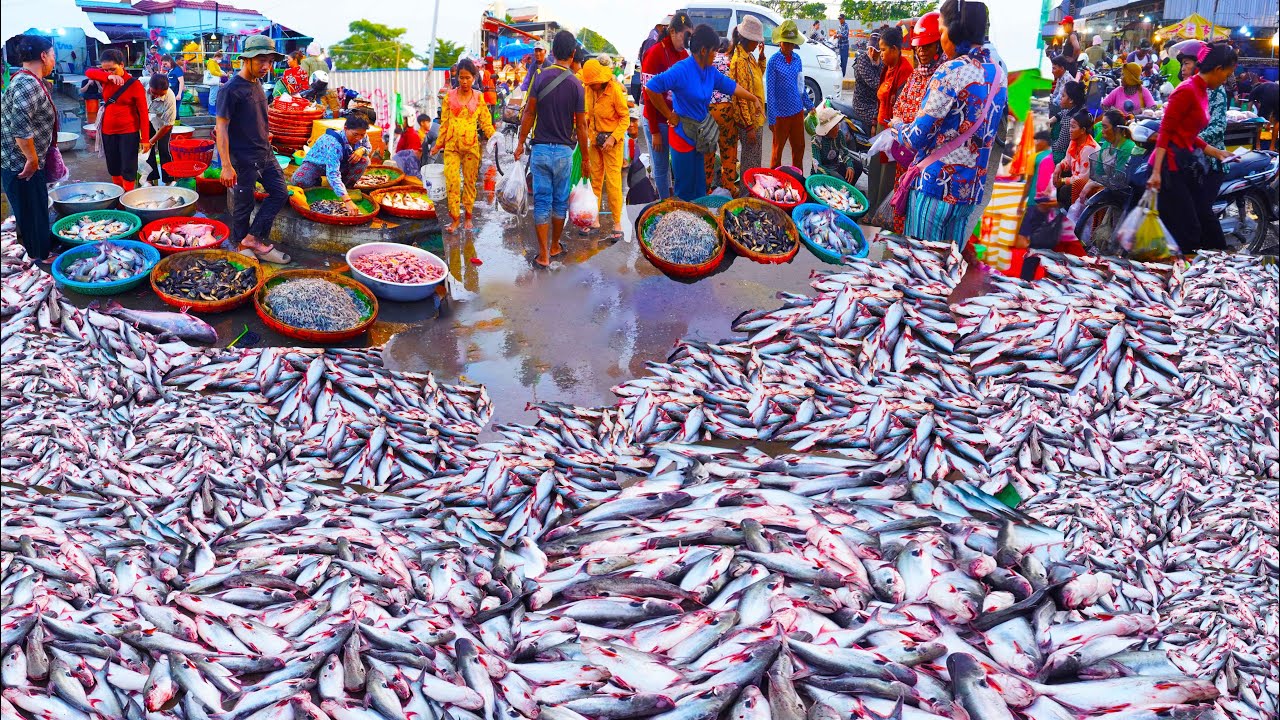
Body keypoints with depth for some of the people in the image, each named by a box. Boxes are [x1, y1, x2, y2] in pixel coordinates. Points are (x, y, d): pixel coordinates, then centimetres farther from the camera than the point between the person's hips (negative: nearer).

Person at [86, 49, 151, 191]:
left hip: (128, 132, -5)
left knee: (128, 168, -1)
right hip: (108, 131, 5)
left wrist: (145, 138, -14)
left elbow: (143, 112, -11)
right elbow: (89, 72, -17)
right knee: (113, 168, 13)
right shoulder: (106, 78, 2)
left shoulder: (134, 84, -12)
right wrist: (109, 76, -33)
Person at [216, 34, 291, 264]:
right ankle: (241, 246, 19)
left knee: (280, 193, 7)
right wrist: (226, 166, -22)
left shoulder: (257, 84, 9)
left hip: (265, 153, 8)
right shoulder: (231, 90, -16)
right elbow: (221, 127, -18)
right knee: (243, 204, 3)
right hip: (243, 158, -8)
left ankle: (253, 239, 13)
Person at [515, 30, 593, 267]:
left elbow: (529, 113, -3)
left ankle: (544, 254, 3)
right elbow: (581, 126, -4)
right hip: (564, 151, 0)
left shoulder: (541, 77, -4)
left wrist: (520, 143, 8)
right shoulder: (576, 85, -6)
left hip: (540, 149, 1)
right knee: (560, 202, 15)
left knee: (542, 202, 4)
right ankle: (555, 246, 29)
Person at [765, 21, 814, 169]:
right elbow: (770, 91, -12)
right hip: (781, 112, -5)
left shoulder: (797, 58, 4)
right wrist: (772, 118, -14)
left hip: (797, 111, 6)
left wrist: (809, 105, 16)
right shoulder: (773, 61, -12)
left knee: (799, 147, 15)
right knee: (778, 148, 9)